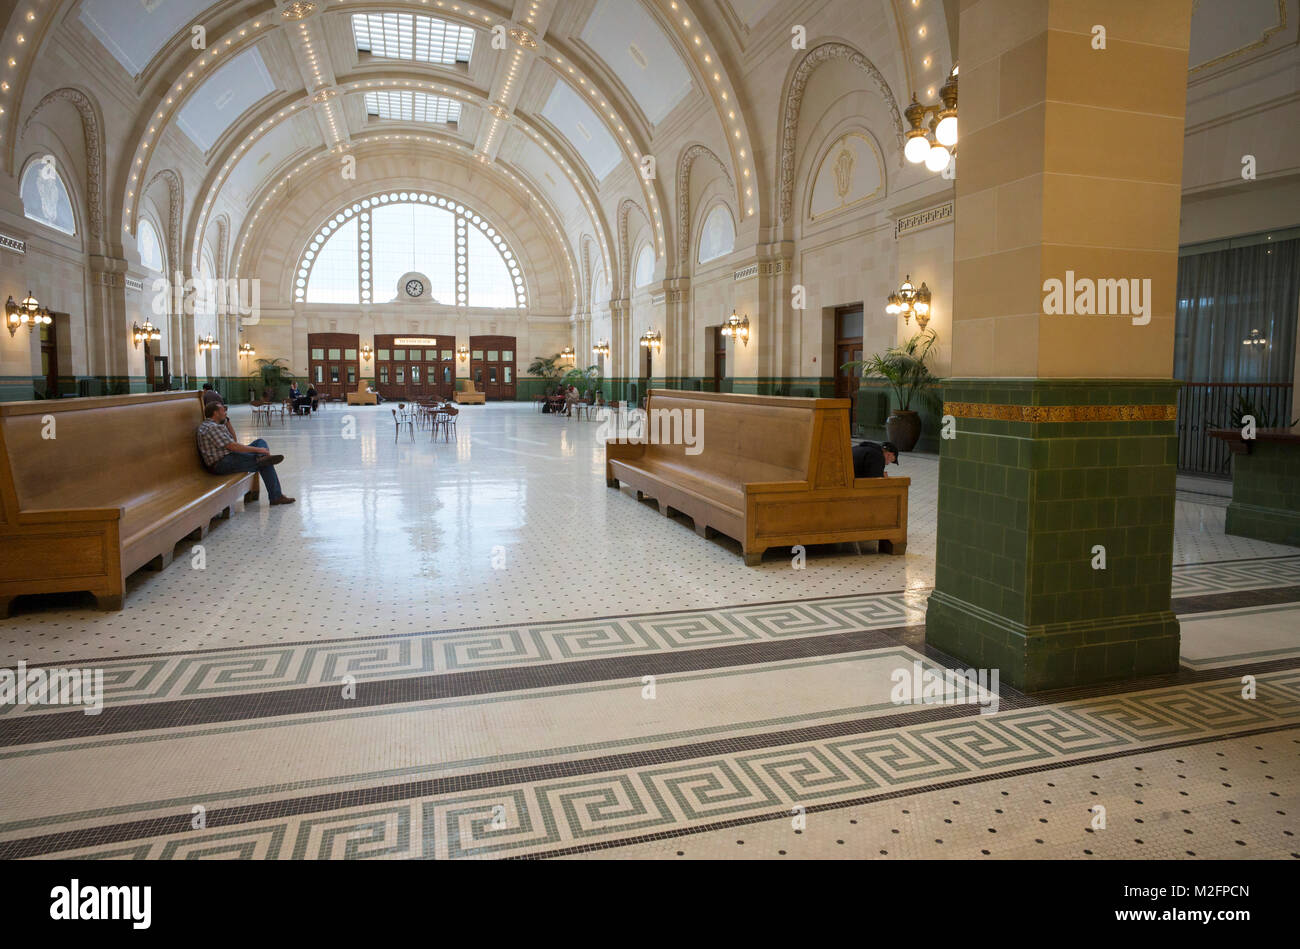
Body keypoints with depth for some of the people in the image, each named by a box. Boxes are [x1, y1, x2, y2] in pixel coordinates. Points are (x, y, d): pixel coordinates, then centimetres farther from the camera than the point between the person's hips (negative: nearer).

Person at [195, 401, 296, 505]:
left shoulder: (215, 425, 19)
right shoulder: (212, 427, -15)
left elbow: (233, 439, 27)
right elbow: (232, 446, -22)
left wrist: (227, 421, 16)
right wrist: (258, 450, -17)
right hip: (222, 464, -11)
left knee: (261, 441, 6)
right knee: (266, 464, -17)